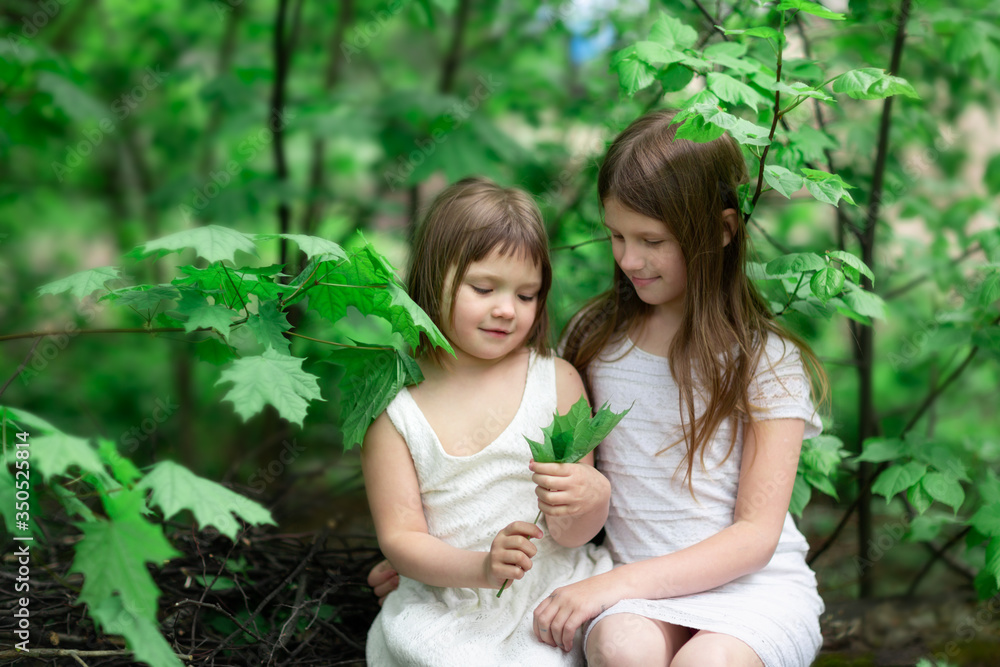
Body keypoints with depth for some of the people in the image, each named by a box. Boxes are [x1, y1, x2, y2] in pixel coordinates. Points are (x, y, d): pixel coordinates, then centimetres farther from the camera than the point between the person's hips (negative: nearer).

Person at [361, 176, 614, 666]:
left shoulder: (557, 381, 0)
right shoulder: (391, 404, -1)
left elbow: (571, 536, 0)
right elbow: (399, 537, -3)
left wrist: (589, 500, -24)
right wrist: (481, 568, -21)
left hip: (551, 596, 1)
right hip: (444, 613, 0)